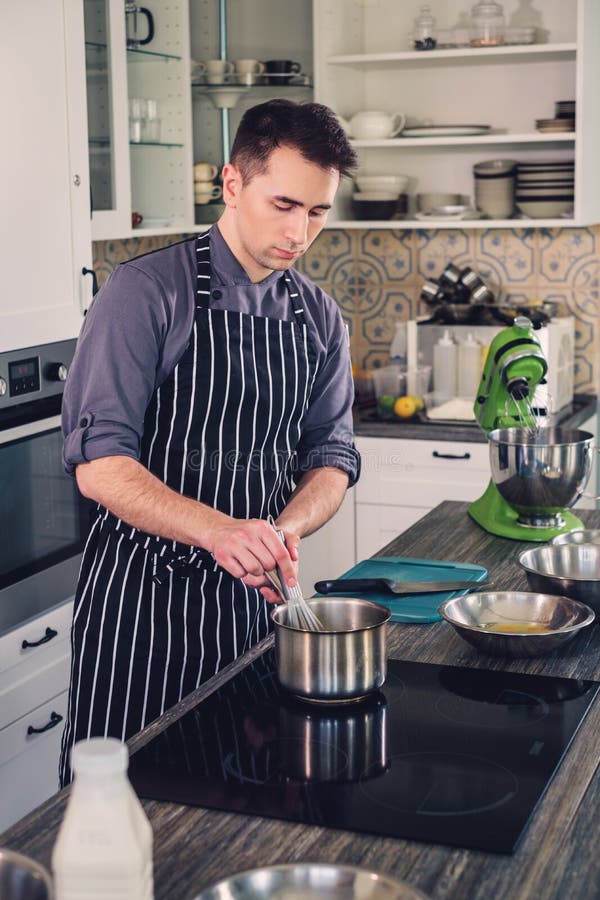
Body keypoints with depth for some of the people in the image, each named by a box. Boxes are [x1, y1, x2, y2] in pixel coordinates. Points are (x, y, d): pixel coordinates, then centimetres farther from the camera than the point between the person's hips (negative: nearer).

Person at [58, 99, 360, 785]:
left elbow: (331, 456, 7)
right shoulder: (147, 291, -13)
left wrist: (284, 530, -15)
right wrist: (217, 529, -35)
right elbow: (98, 464, -20)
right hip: (141, 596, -5)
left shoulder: (319, 318, 6)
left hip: (251, 599, 5)